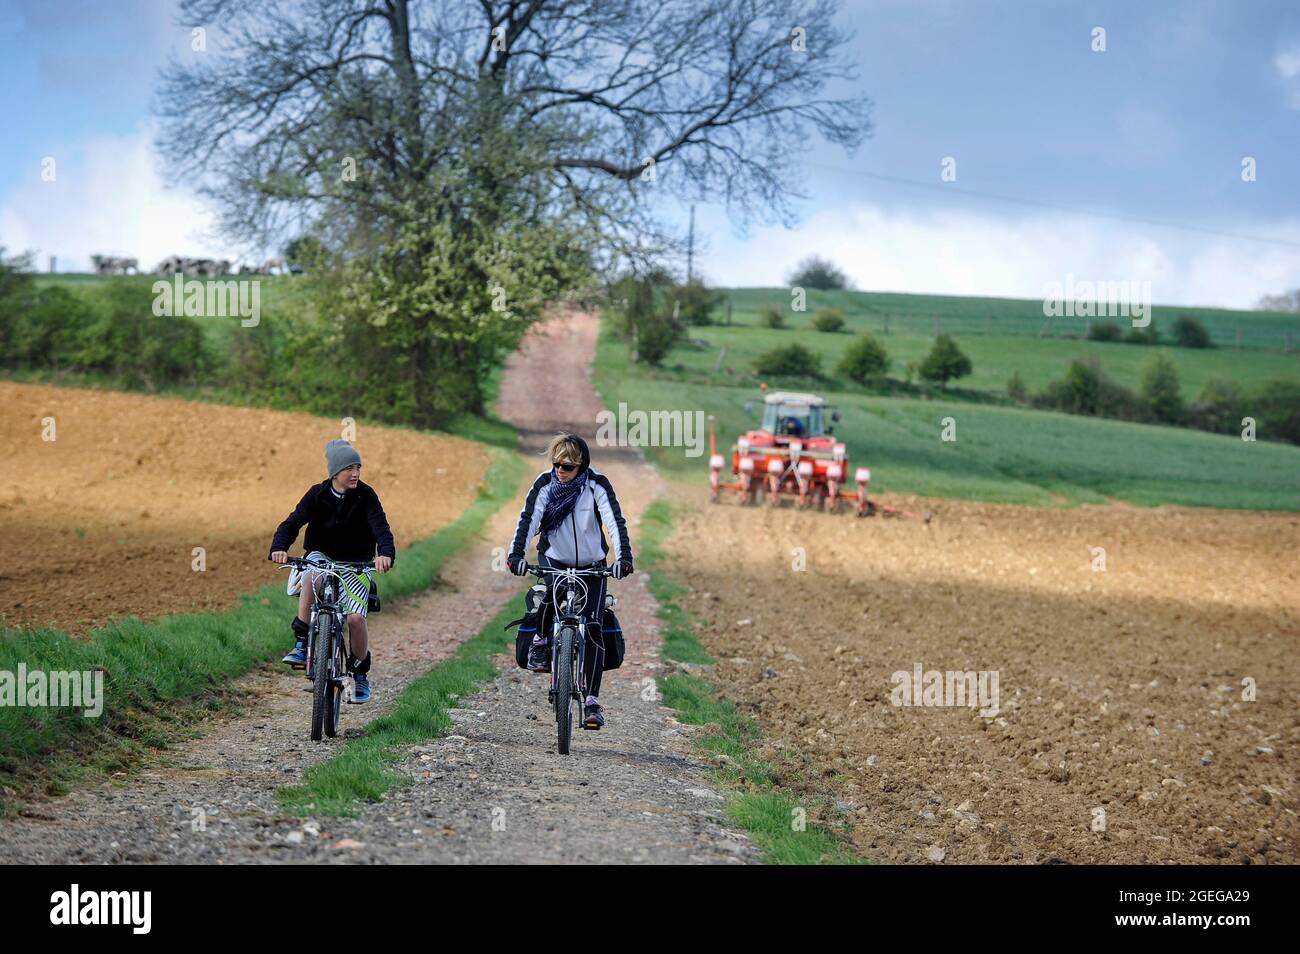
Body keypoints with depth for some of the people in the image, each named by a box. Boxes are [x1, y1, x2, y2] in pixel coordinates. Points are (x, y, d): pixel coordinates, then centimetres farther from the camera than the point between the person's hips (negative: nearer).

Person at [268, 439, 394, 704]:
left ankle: (360, 672, 9)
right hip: (322, 556, 0)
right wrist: (279, 548, -37)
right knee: (311, 578, -36)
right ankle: (300, 646, -29)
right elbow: (292, 523, -16)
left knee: (355, 617, -17)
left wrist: (386, 553, -44)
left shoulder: (365, 495, -11)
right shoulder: (317, 495, -8)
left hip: (355, 563, 0)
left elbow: (381, 528, -22)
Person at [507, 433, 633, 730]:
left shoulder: (597, 484, -15)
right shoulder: (545, 483, -11)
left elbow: (615, 520, -24)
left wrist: (624, 557, -39)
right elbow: (528, 519, -20)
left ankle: (592, 699, -6)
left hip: (591, 565, 0)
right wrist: (516, 554, -35)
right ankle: (540, 639, -5)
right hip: (554, 559, 0)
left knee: (593, 628, -10)